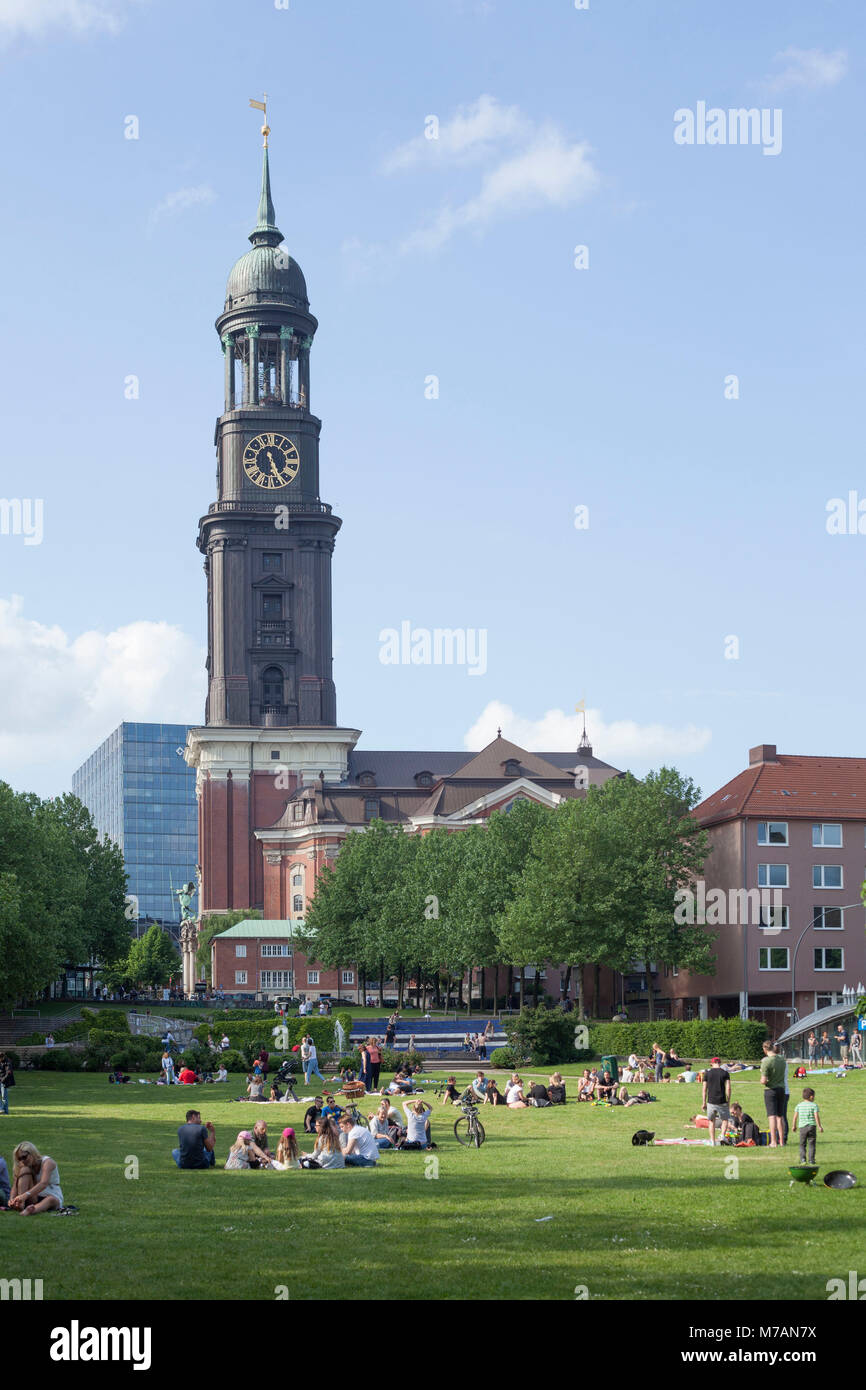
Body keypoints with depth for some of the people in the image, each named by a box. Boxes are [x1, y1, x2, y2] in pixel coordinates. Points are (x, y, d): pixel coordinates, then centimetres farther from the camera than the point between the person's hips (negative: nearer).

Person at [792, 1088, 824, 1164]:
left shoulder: (799, 1105, 7)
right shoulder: (814, 1105, -3)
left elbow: (795, 1116, 7)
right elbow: (817, 1116, -9)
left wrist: (794, 1126, 18)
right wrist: (819, 1126, -3)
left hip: (802, 1127, 2)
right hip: (812, 1126, -2)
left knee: (802, 1144, 9)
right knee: (811, 1144, 4)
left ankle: (803, 1159, -2)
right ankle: (811, 1160, 1)